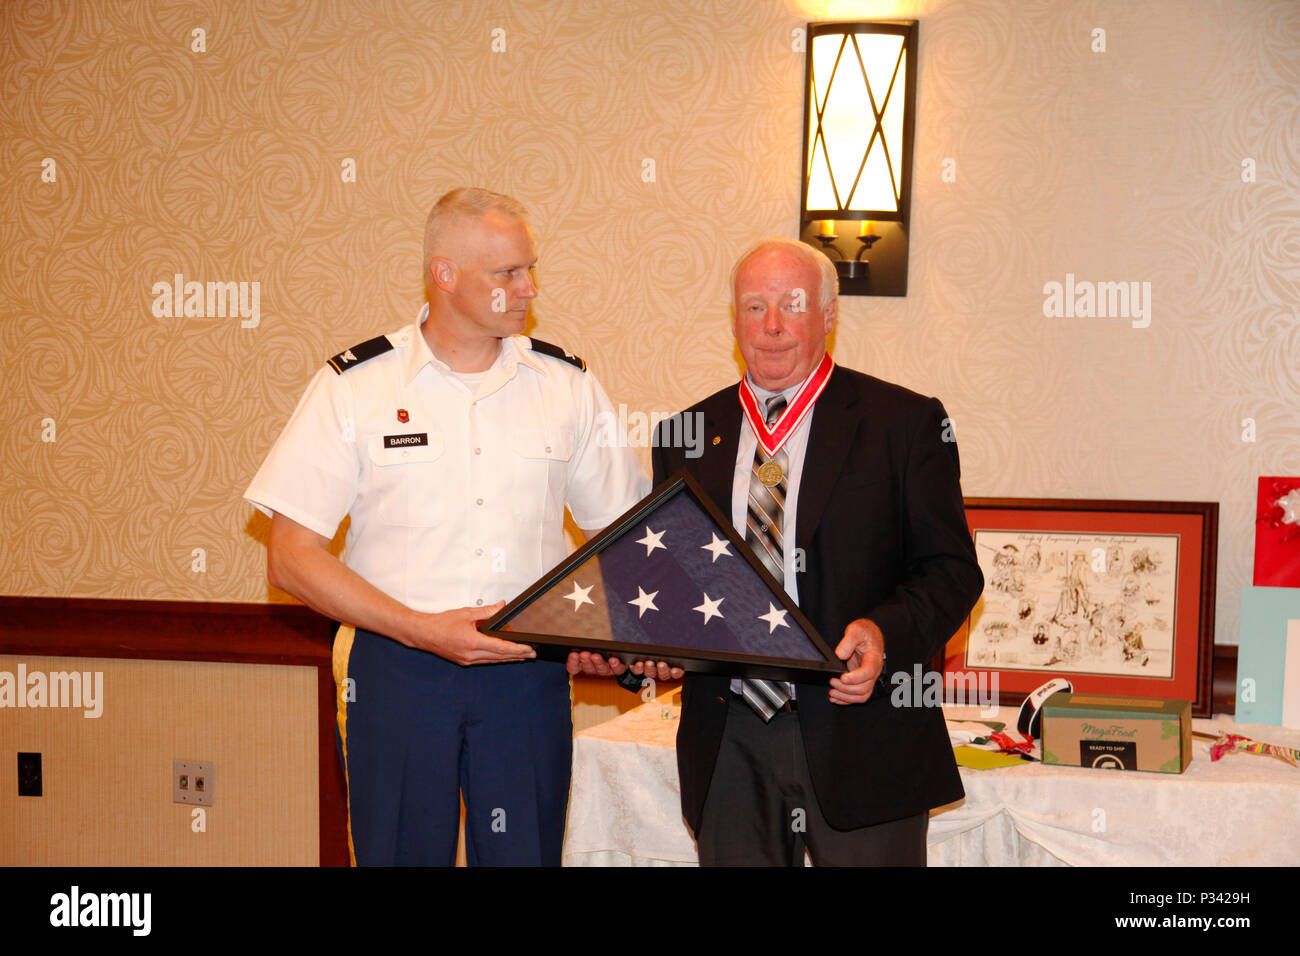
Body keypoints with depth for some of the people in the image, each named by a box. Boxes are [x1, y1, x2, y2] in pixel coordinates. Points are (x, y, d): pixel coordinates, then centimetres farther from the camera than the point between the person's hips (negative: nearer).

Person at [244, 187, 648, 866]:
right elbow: (291, 557, -5)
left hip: (528, 672, 2)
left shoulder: (568, 386, 5)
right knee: (401, 852, 7)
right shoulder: (353, 386, -2)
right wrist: (418, 629, -14)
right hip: (396, 672, -1)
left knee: (526, 853, 6)